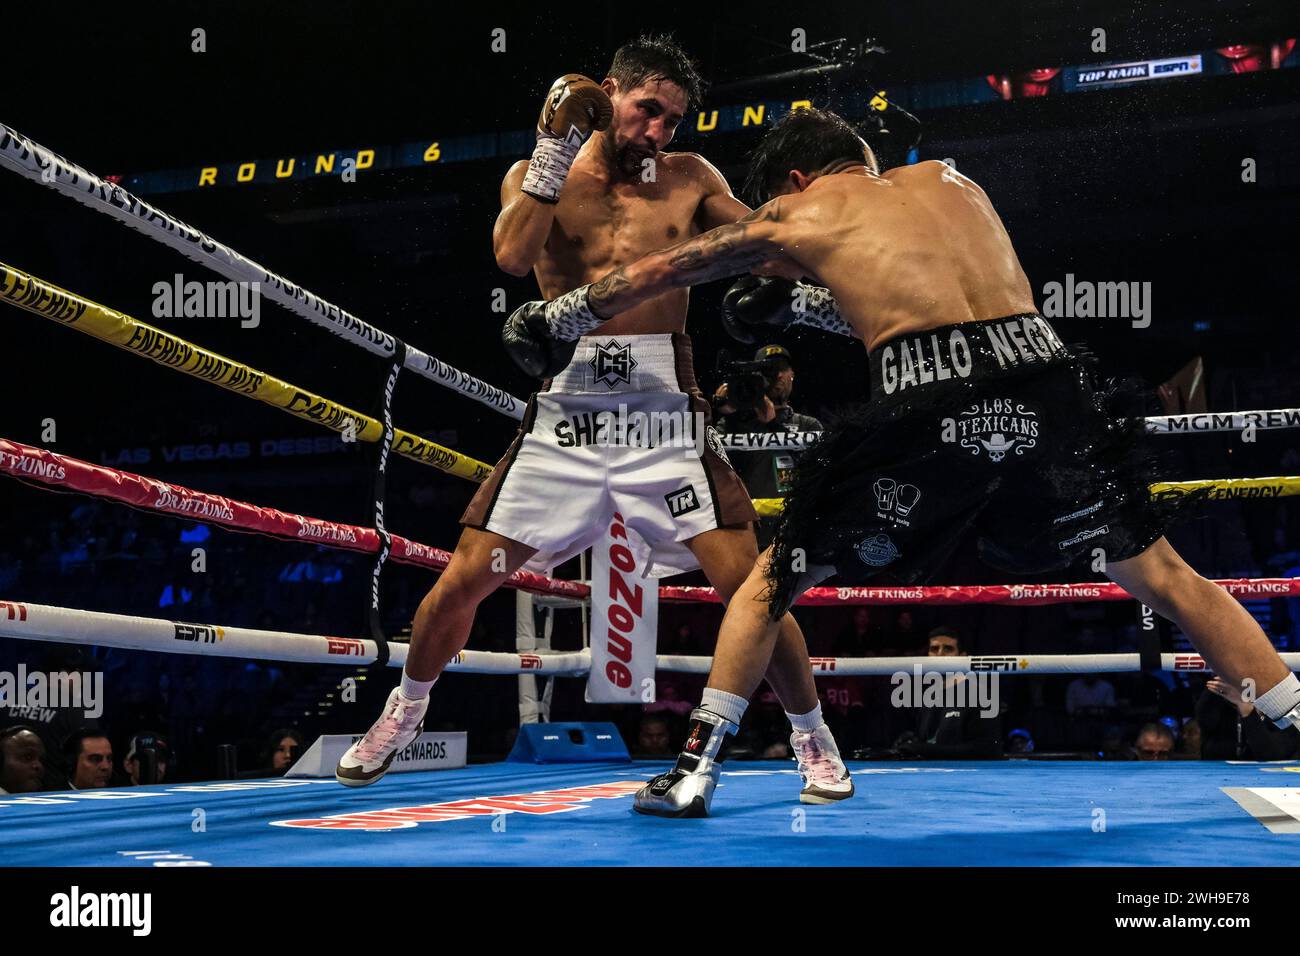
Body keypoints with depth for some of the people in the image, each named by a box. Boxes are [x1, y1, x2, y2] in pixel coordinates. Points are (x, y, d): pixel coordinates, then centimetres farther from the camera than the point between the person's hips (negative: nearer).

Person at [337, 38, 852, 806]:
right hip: (567, 409, 1)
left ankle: (814, 739, 10)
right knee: (467, 578, 3)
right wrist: (556, 147, -13)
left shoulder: (691, 179, 11)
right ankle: (405, 712, 30)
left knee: (746, 579, -10)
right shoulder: (537, 175, 9)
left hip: (664, 410, 0)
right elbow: (512, 254, -11)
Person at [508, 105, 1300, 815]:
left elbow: (655, 275, 30)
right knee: (1164, 578, 18)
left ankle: (697, 769, 15)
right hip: (1045, 382, 3)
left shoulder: (799, 210, 20)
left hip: (926, 408, -3)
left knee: (774, 582, 16)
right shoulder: (949, 181, 29)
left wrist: (561, 314, 45)